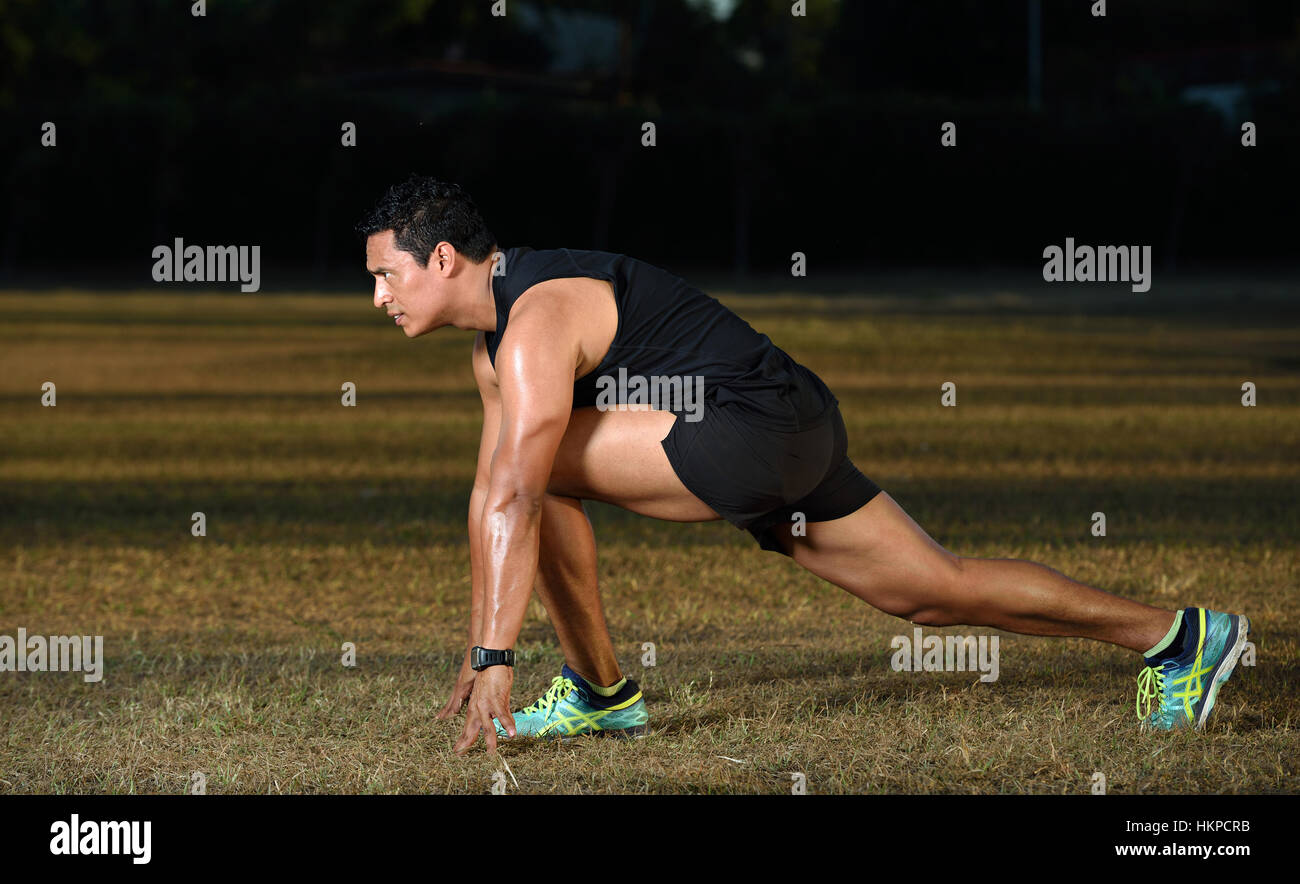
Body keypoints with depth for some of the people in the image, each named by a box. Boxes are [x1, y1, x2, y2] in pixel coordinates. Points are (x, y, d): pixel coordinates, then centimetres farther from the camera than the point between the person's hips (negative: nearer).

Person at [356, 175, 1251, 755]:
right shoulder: (496, 339, 15)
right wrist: (478, 646, 22)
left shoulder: (538, 319, -17)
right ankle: (1177, 636, 16)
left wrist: (498, 658, -27)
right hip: (798, 439, 10)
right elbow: (489, 495, 21)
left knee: (543, 464, -16)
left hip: (760, 427, -10)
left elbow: (515, 498, -26)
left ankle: (603, 692, -5)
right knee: (936, 591, 12)